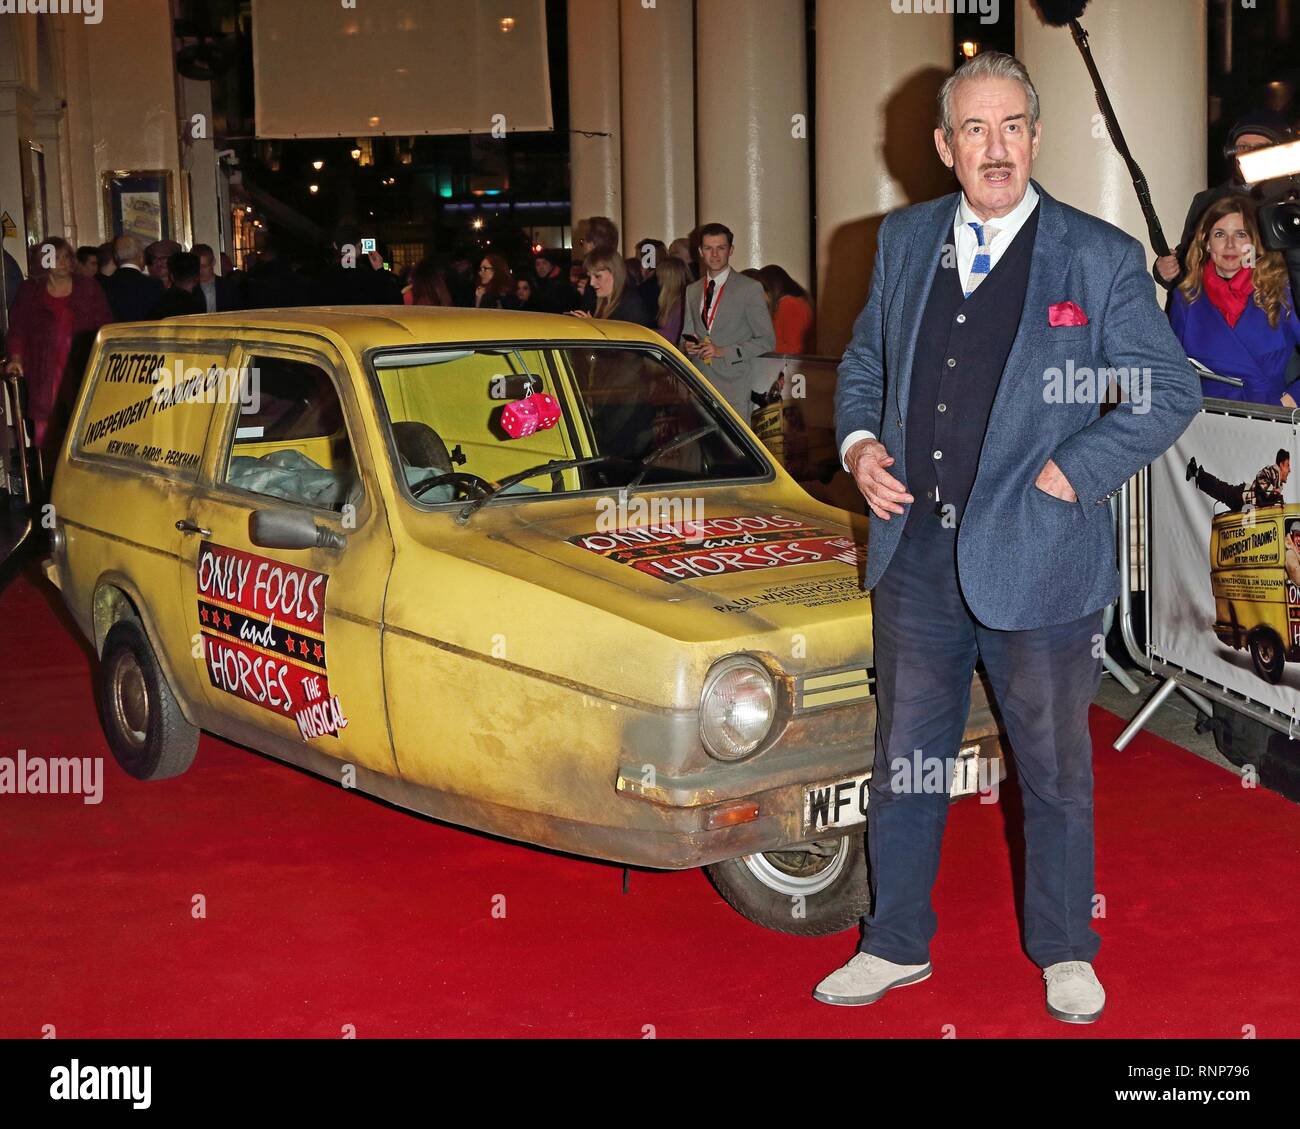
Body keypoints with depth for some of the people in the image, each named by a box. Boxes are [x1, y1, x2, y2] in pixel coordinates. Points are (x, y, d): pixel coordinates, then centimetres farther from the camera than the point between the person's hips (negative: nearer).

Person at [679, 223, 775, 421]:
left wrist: (723, 352, -11)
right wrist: (687, 346, 1)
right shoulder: (692, 291, 17)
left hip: (734, 389, -4)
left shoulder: (750, 288, 1)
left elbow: (767, 340, -1)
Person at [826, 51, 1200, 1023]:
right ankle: (896, 944, 31)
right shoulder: (904, 240, 8)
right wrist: (859, 443, 1)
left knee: (1056, 769, 12)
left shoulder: (1101, 257, -5)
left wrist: (1069, 473, -13)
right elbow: (864, 359, 19)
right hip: (915, 552, 4)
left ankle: (1065, 952, 32)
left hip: (1035, 559, -3)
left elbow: (1170, 391, -4)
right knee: (905, 757, 14)